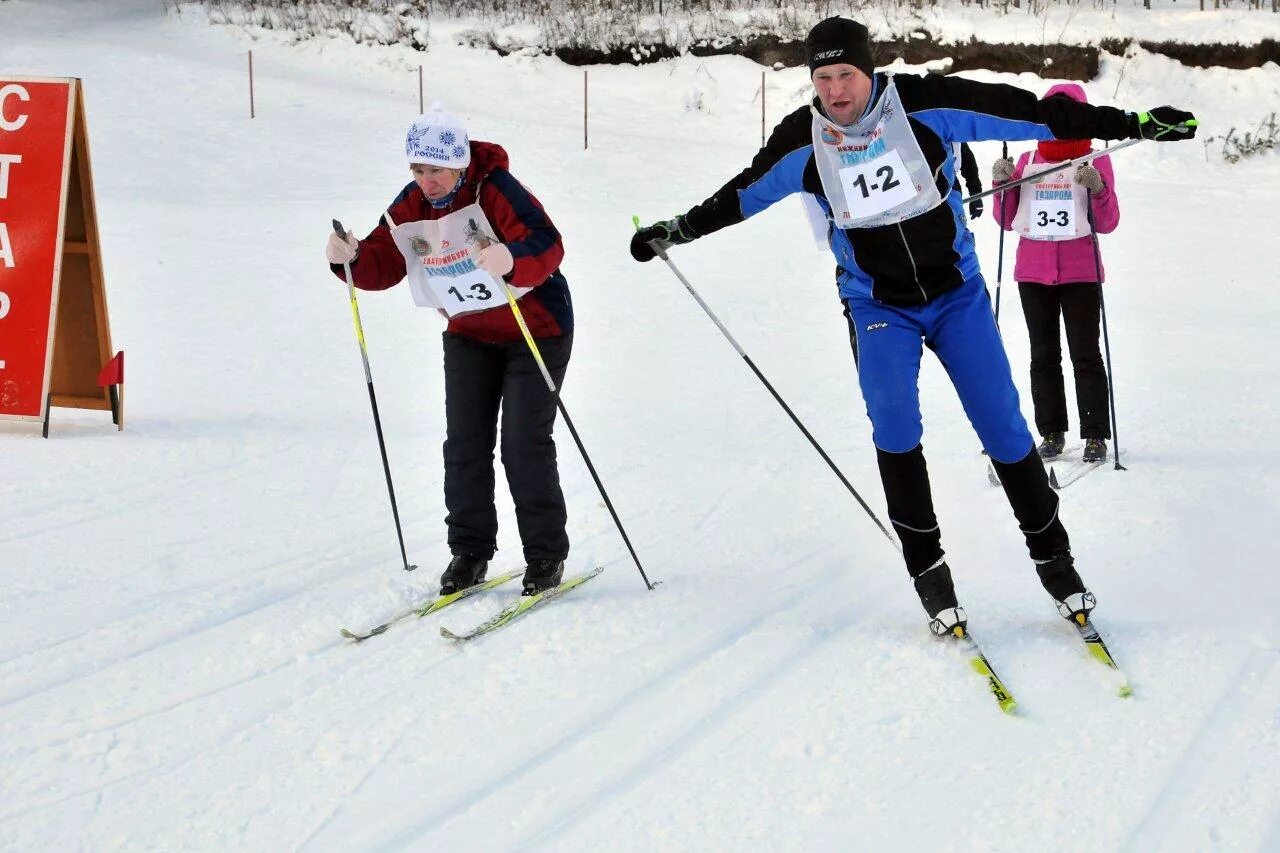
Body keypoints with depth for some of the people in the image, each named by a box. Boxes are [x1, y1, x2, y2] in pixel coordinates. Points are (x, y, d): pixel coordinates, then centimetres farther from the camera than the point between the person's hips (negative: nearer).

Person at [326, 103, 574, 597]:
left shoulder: (497, 190, -25)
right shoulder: (415, 203, -6)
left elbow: (548, 247, -36)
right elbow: (384, 263, -6)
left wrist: (512, 260, -57)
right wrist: (351, 259, -28)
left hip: (536, 328, -6)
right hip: (470, 333, 6)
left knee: (524, 444, -9)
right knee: (464, 443, 2)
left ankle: (546, 555, 3)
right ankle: (470, 551, 12)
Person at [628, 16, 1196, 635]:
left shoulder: (927, 106, -19)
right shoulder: (802, 143, -12)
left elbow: (1034, 115, -15)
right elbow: (740, 195, 8)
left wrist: (1136, 124, -15)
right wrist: (678, 230, 13)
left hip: (957, 292, 0)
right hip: (878, 306, 0)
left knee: (1004, 428, -2)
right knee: (893, 425, -20)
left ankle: (1053, 557, 14)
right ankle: (927, 567, -5)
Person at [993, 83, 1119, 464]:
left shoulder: (1096, 161, 3)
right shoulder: (1027, 161, 10)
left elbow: (1108, 223, -3)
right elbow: (1007, 221, 10)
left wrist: (1097, 188, -20)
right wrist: (1002, 184, -5)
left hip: (1080, 272, -3)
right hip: (1033, 272, 3)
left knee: (1086, 355, -5)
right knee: (1043, 356, 5)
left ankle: (1095, 436, -3)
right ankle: (1051, 433, 9)